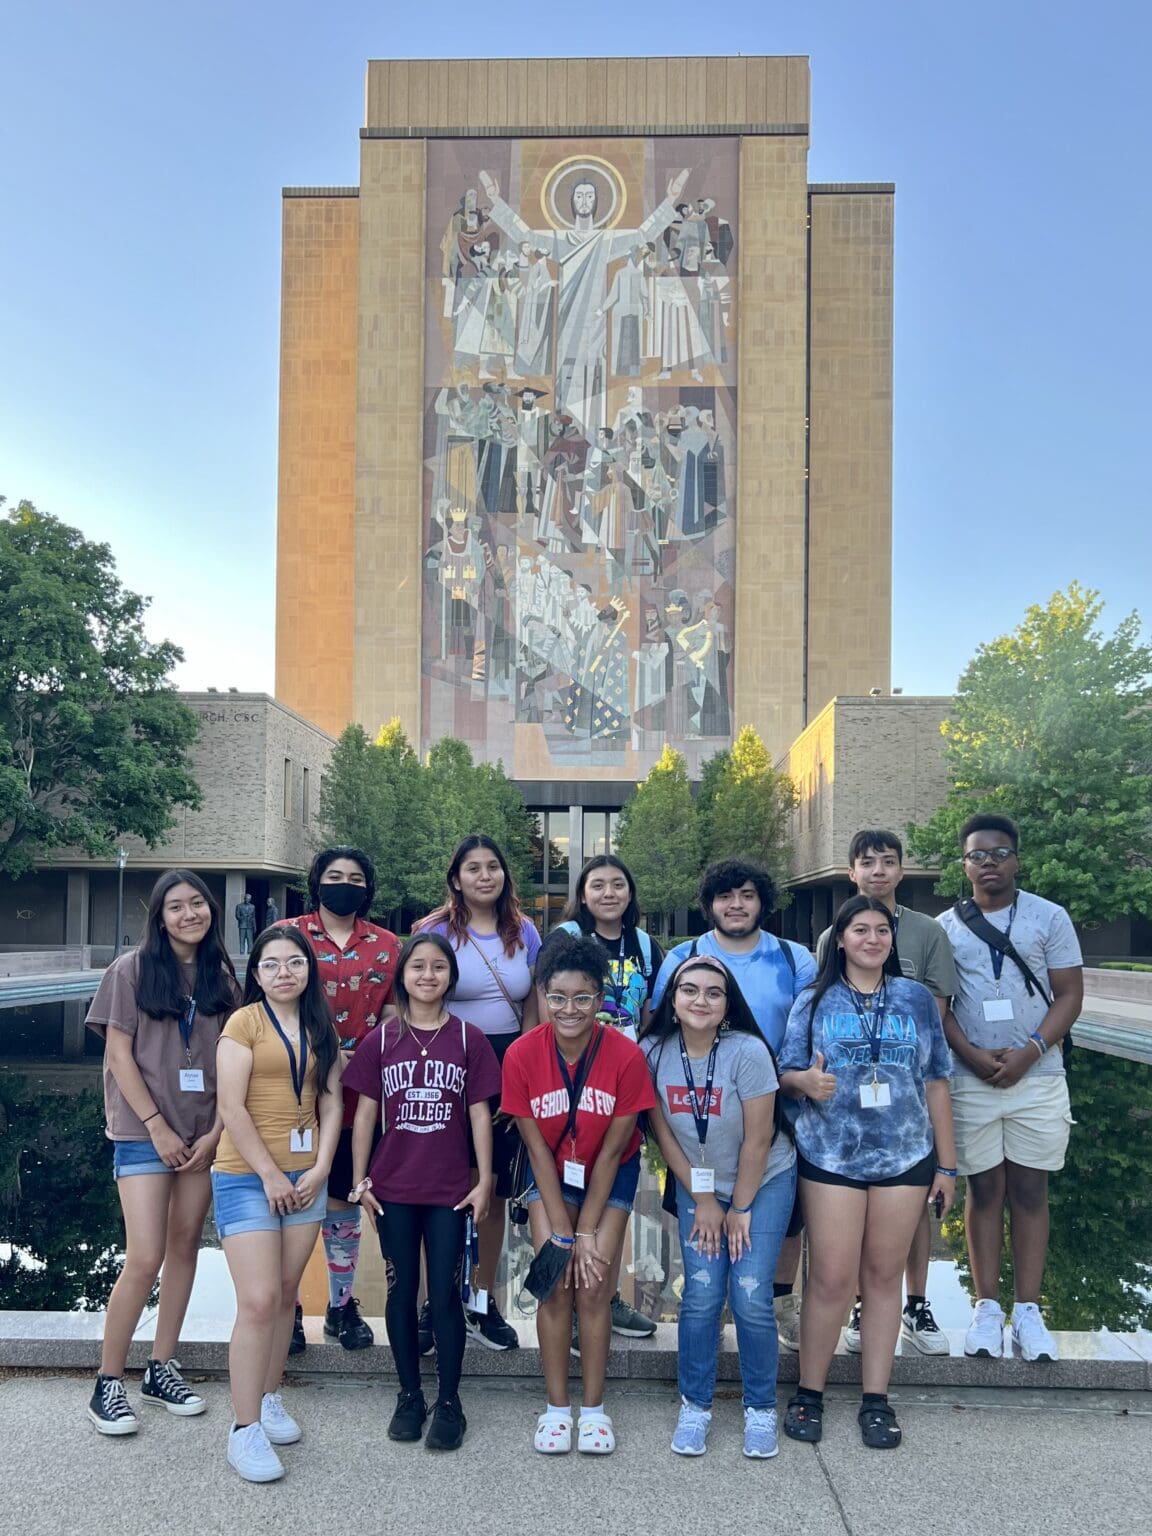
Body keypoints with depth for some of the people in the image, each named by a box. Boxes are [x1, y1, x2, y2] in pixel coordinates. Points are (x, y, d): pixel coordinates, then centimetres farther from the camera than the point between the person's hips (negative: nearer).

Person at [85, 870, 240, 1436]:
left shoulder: (221, 976, 6)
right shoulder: (132, 970, -4)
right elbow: (119, 1055, -7)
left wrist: (216, 1131, -5)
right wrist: (158, 1126, -11)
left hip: (206, 1132, 4)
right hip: (144, 1132, -4)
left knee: (185, 1248, 9)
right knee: (146, 1258, -8)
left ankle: (161, 1369, 23)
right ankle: (107, 1383, 7)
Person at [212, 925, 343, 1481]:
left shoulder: (321, 1030, 10)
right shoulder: (244, 1023, -6)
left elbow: (330, 1105, 7)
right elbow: (232, 1109, -11)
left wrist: (320, 1169, -4)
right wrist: (271, 1175, -11)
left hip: (305, 1177, 5)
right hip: (247, 1176, -5)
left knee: (285, 1295, 11)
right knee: (258, 1301, -9)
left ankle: (269, 1398, 27)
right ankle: (245, 1429, 0)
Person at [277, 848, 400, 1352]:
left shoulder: (386, 945, 7)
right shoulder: (287, 934, 0)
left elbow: (391, 1015, 8)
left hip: (357, 1093, 2)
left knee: (343, 1199, 13)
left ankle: (342, 1305, 25)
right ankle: (287, 1307, 19)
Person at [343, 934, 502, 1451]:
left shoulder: (468, 1039, -1)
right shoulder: (380, 1040, 0)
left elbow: (479, 1114, 0)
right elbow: (366, 1112, 3)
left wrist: (484, 1181, -3)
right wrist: (359, 1179, 0)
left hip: (449, 1189, -1)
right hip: (393, 1188, 1)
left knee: (445, 1294, 4)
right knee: (402, 1291, 11)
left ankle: (448, 1402, 18)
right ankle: (409, 1394, 26)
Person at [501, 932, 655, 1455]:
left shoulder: (625, 1055, -26)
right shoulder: (522, 1055, -22)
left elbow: (610, 1151, -17)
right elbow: (537, 1147, -14)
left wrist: (587, 1231, -14)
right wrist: (561, 1230, -14)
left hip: (610, 1175, -1)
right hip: (551, 1173, 1)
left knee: (594, 1286, -8)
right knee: (555, 1285, -7)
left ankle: (594, 1408, 9)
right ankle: (557, 1408, 9)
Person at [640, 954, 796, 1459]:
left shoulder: (748, 1052, -25)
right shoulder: (653, 1052, -15)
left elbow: (758, 1140, -17)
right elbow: (663, 1133, -5)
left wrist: (741, 1210, -9)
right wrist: (703, 1200, -3)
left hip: (764, 1182, -2)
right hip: (697, 1186, 2)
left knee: (750, 1298, -9)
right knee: (701, 1295, -7)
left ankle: (761, 1409, 13)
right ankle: (694, 1405, 14)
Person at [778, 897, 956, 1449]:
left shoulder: (917, 1000, 7)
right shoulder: (814, 1002, 3)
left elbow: (936, 1083, 9)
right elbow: (786, 1075, 1)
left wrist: (947, 1163, 8)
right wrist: (807, 1081, -23)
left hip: (905, 1156, 2)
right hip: (831, 1156, -1)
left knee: (884, 1276, 7)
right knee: (831, 1279, -2)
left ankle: (876, 1399, 19)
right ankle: (809, 1394, 14)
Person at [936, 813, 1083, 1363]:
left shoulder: (1049, 918, 2)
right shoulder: (946, 926, 5)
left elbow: (1069, 995, -1)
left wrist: (1029, 1051, -13)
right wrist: (973, 1055, -11)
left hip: (1037, 1078, 0)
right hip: (970, 1081, 1)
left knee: (1029, 1190, 4)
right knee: (983, 1189, 5)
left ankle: (1028, 1312, 10)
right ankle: (987, 1308, 12)